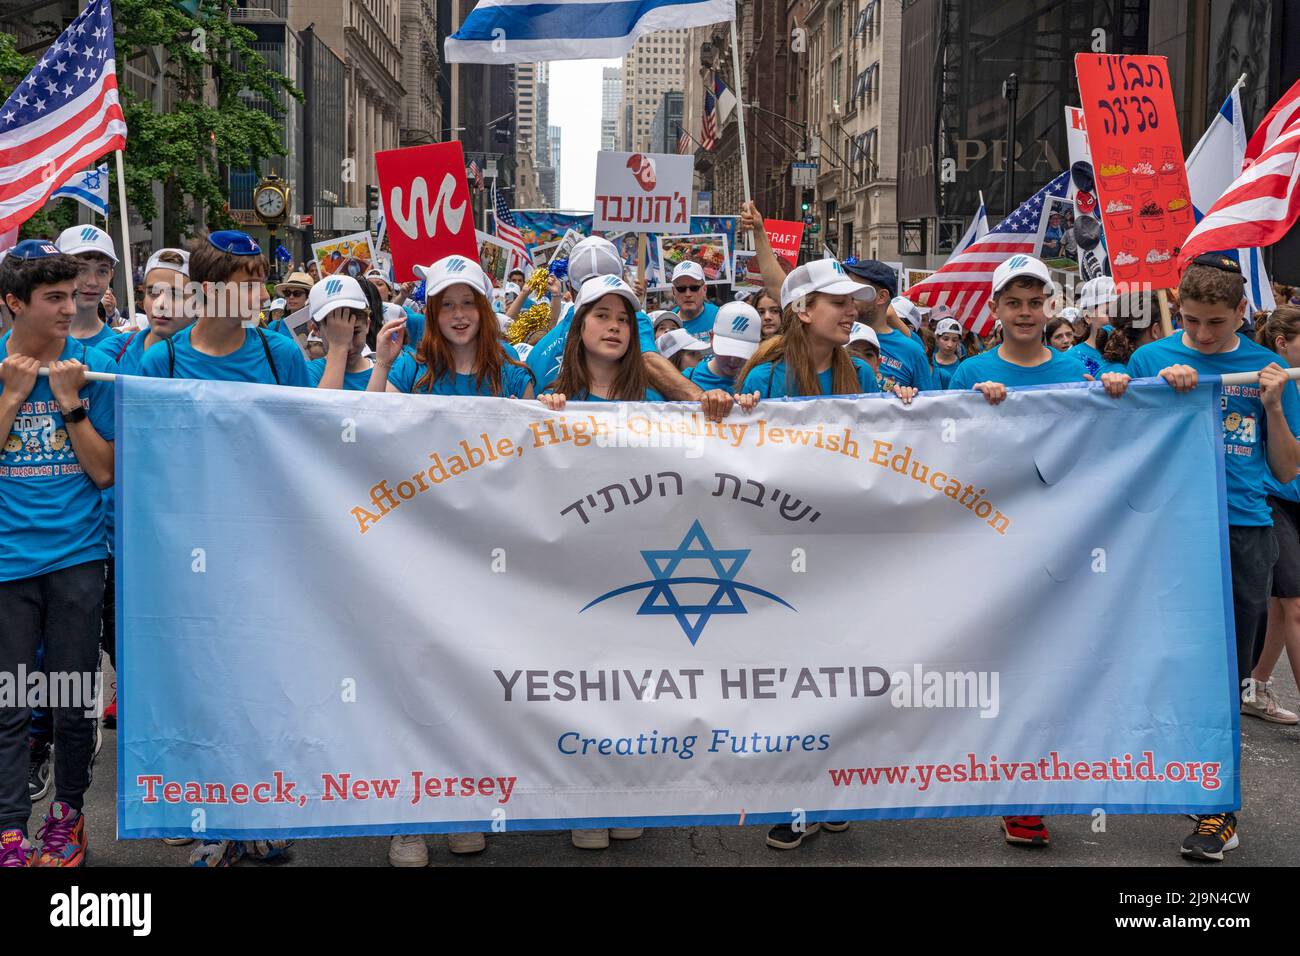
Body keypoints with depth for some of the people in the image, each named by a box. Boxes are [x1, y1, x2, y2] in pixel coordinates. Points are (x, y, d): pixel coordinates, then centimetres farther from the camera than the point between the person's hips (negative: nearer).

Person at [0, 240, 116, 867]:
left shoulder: (94, 367, 1)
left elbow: (104, 470, -2)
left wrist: (69, 399, -11)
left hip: (77, 556, 0)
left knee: (74, 700, 9)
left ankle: (67, 811, 27)